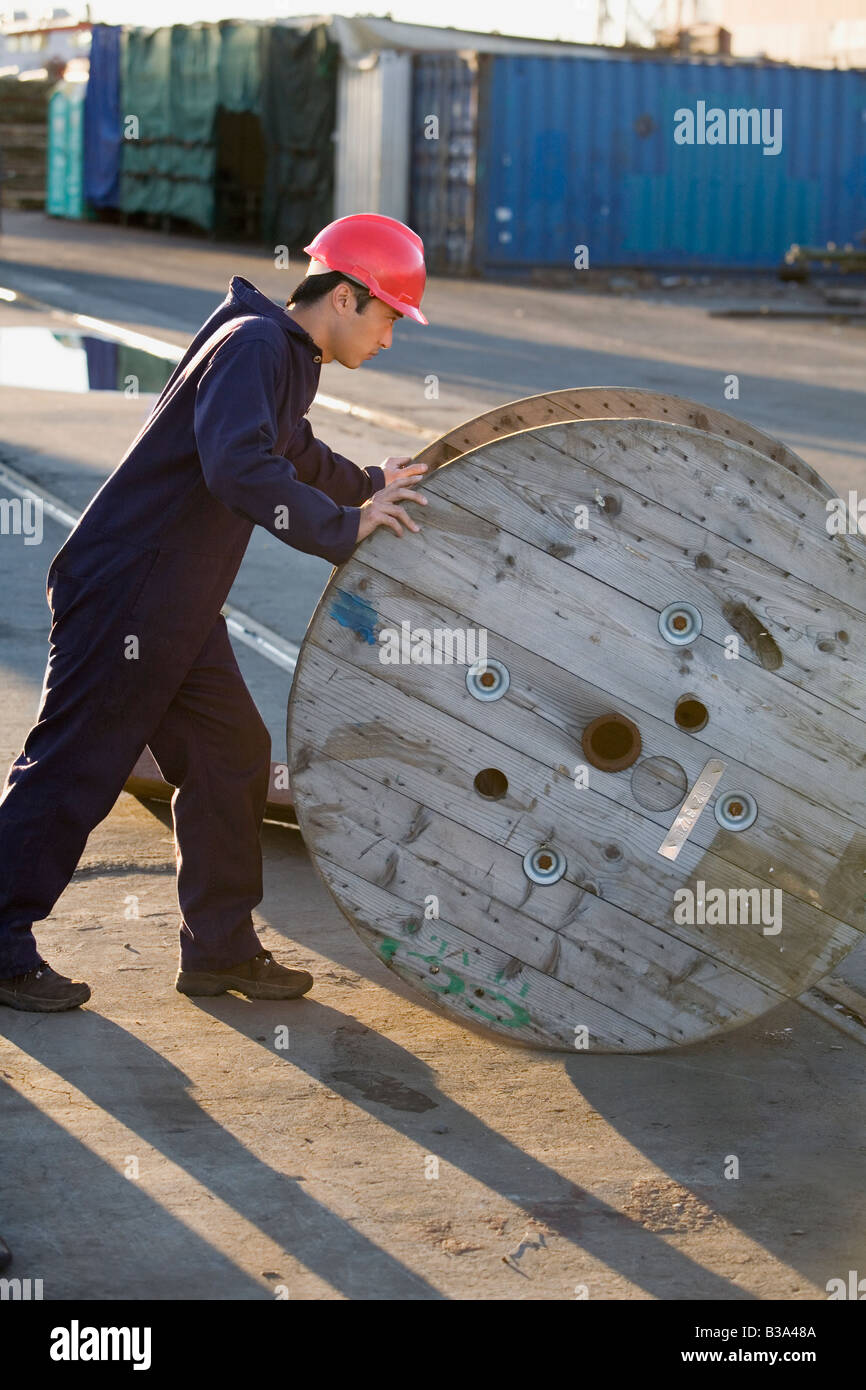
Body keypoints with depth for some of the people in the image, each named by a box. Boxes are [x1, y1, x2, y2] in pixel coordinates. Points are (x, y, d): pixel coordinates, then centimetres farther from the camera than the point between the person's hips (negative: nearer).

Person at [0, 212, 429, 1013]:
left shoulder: (290, 359, 15)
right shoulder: (253, 344, -17)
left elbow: (293, 455, 36)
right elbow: (239, 467, -32)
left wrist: (371, 487, 31)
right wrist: (345, 528, -27)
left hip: (182, 609, 10)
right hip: (125, 592, -10)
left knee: (232, 758, 10)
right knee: (74, 767, -3)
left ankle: (220, 949, 20)